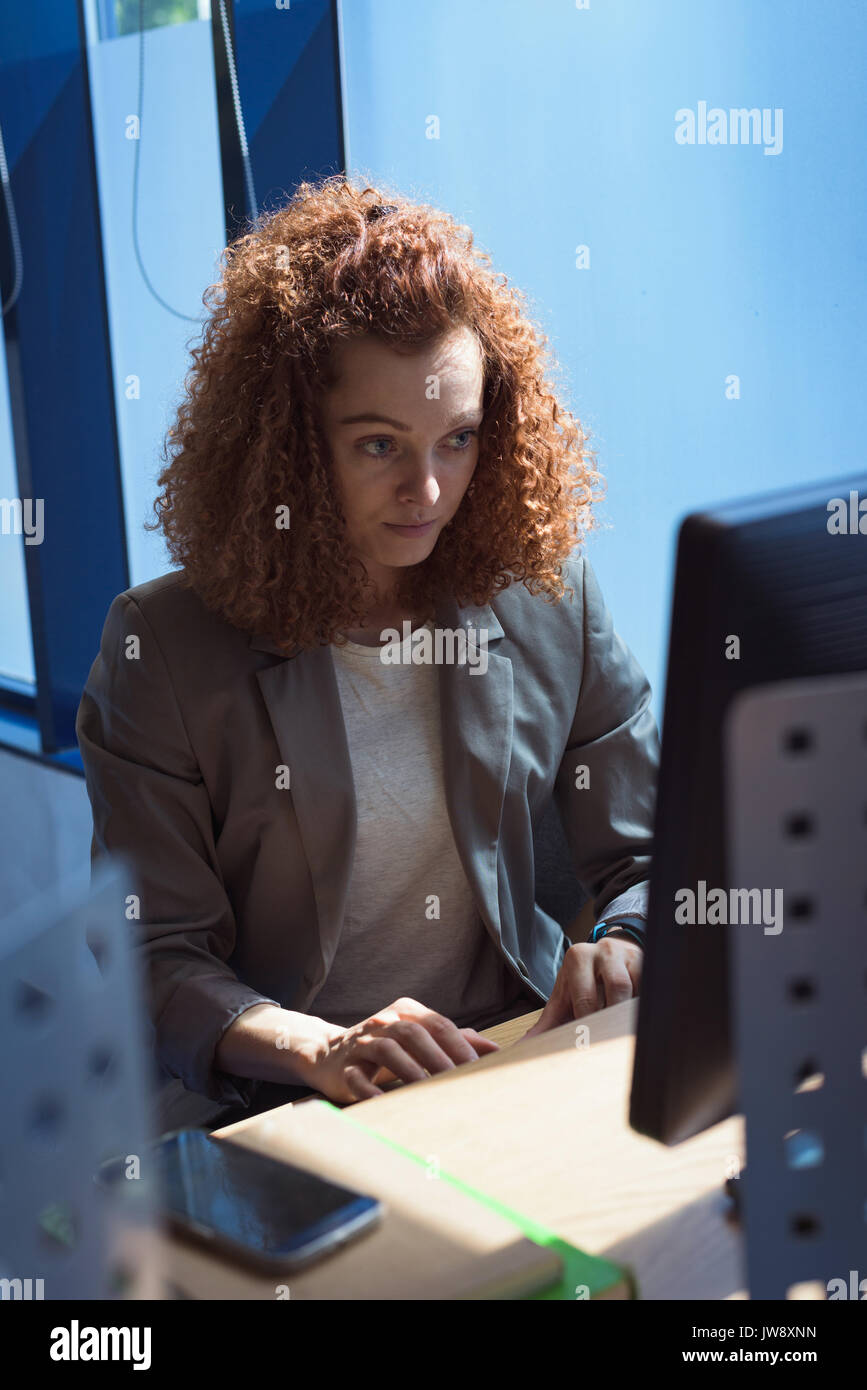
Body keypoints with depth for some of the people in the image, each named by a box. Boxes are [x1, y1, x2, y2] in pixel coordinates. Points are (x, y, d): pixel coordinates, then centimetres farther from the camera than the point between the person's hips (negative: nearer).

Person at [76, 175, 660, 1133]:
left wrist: (627, 947, -12)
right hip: (276, 1116, -3)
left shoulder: (546, 593, 4)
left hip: (523, 1070, 3)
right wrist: (317, 1049, -25)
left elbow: (658, 855, 10)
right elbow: (151, 959, -7)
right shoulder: (162, 649, -5)